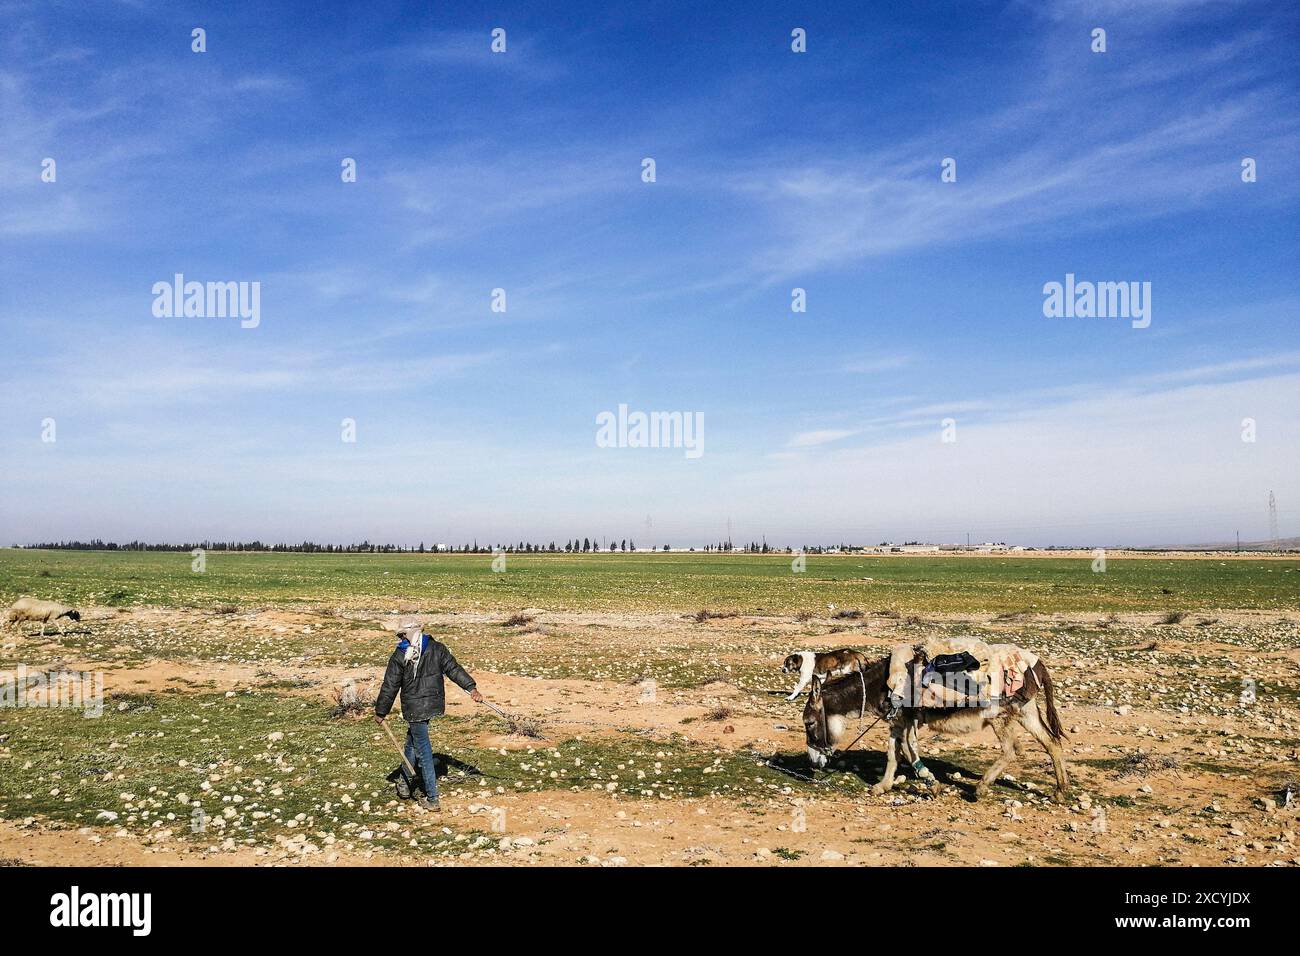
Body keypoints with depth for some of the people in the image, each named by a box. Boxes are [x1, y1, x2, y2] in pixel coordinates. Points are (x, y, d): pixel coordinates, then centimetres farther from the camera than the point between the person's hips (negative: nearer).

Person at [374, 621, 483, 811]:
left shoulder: (399, 657, -7)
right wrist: (472, 688, 3)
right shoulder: (437, 648, 2)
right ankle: (405, 784, 35)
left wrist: (380, 712, 5)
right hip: (434, 705, 5)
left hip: (414, 709, -4)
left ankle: (432, 799, 3)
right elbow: (454, 669, 0)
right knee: (412, 741, 25)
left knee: (423, 751, 1)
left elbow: (390, 687, -4)